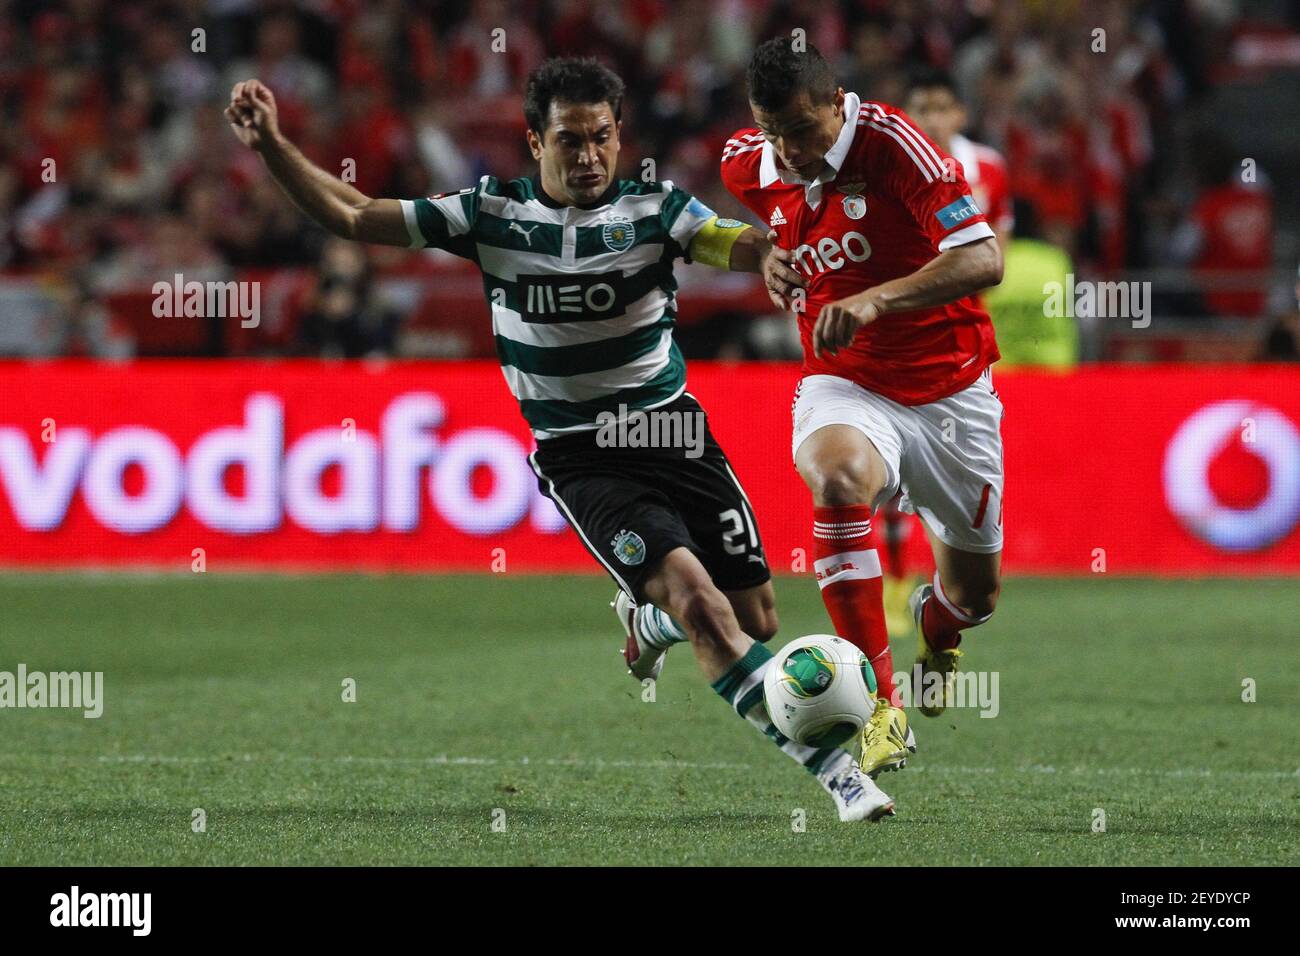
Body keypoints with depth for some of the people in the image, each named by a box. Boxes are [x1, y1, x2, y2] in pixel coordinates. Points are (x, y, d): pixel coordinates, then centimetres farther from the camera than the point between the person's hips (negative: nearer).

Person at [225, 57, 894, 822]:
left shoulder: (654, 208, -4)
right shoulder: (491, 215, -3)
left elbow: (736, 243, -22)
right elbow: (353, 217, -1)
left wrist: (771, 253, -46)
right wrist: (274, 147, -13)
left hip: (672, 433, 2)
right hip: (581, 461, -2)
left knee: (756, 619, 3)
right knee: (696, 596, -22)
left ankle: (647, 619, 40)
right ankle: (834, 767, -20)